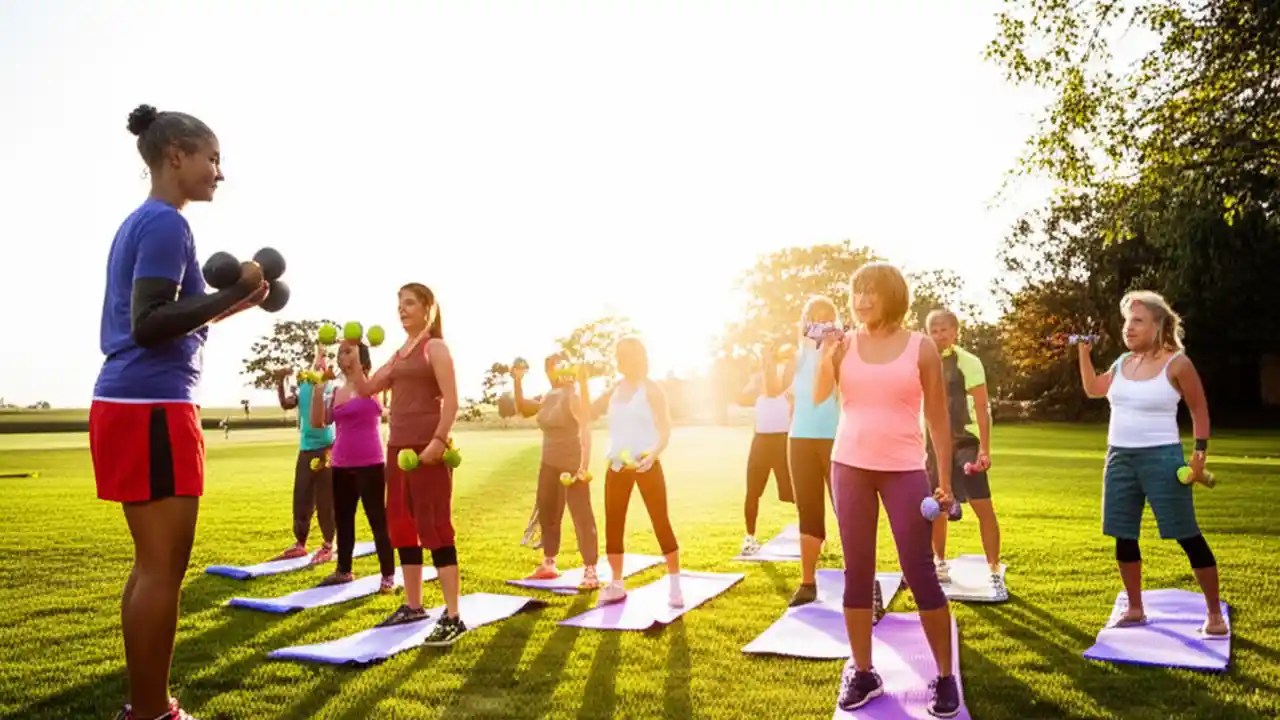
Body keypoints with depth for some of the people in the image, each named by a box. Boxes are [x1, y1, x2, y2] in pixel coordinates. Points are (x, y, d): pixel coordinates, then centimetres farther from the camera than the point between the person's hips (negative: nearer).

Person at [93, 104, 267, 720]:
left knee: (153, 563, 14)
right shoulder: (167, 223, -11)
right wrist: (233, 295, -21)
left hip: (129, 404, 10)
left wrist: (222, 308, 19)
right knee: (164, 567, -4)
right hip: (153, 408, -10)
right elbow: (147, 325, -19)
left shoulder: (137, 223, 20)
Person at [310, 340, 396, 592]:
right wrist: (318, 384, -7)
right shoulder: (335, 392, 11)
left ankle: (388, 576, 1)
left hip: (369, 465, -6)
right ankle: (344, 570, 28)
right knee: (342, 519, 15)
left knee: (377, 519, -4)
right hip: (340, 466, 6)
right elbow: (317, 422, 1)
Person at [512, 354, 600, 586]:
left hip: (572, 464, -8)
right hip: (549, 464, 9)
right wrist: (517, 381, 13)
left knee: (581, 515, -7)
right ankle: (548, 565, 29)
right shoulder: (549, 397, 11)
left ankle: (591, 572, -6)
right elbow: (524, 409, 23)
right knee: (546, 513, 15)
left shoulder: (573, 395, -13)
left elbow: (585, 428, -23)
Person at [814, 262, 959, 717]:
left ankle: (946, 676, 13)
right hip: (849, 466, 3)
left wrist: (945, 481, -1)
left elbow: (938, 418, 1)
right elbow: (818, 396, -7)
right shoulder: (845, 343, 3)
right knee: (857, 572, 7)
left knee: (919, 573, -2)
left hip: (904, 471, -2)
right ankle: (861, 673, 17)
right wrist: (827, 354, -19)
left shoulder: (921, 347, -2)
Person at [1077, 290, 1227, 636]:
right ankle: (1135, 609, 21)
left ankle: (1214, 614, 11)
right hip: (1119, 458, 6)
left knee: (1188, 536, -2)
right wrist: (1084, 353, 12)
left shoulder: (1177, 363, -8)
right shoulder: (1123, 363, 8)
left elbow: (1200, 411, -2)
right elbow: (1093, 389, 22)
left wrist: (1200, 453, -9)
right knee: (1124, 537, 9)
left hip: (1162, 458, -6)